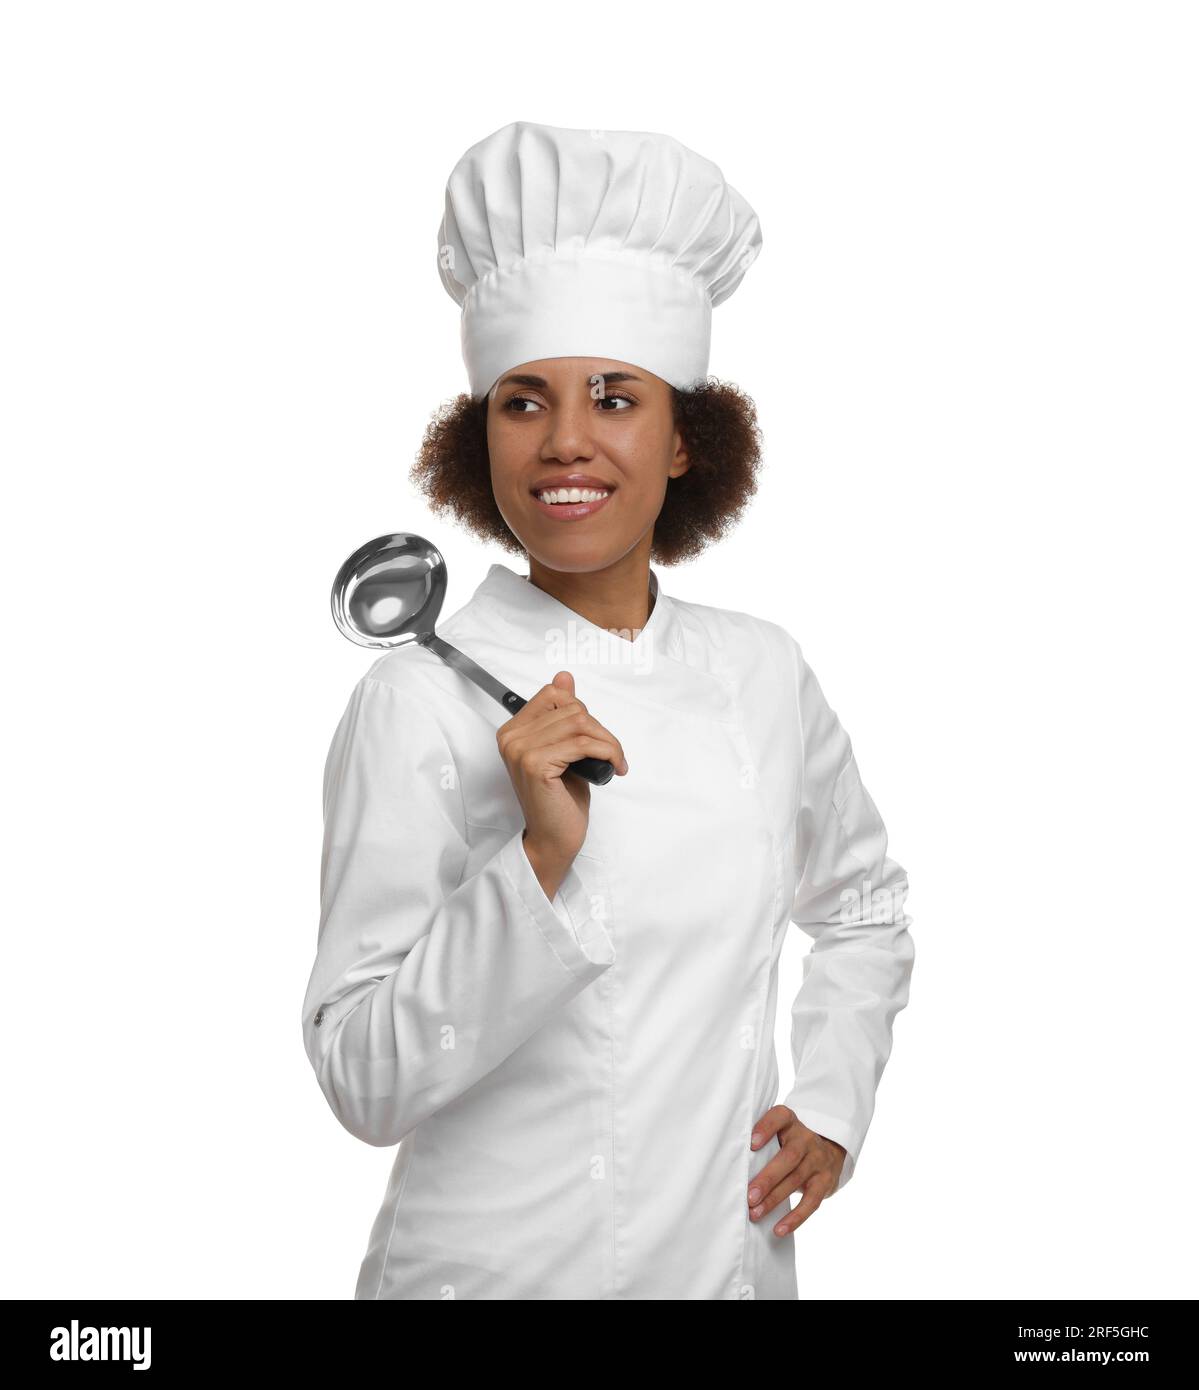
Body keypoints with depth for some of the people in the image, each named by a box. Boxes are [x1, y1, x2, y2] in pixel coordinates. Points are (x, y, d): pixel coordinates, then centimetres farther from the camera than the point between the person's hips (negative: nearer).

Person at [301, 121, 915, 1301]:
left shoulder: (764, 672, -1)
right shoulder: (418, 701, -15)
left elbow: (862, 905, 16)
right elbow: (364, 1082, -18)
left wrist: (834, 1104, 4)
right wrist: (542, 865, -27)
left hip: (734, 1256, 4)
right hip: (494, 1262, -4)